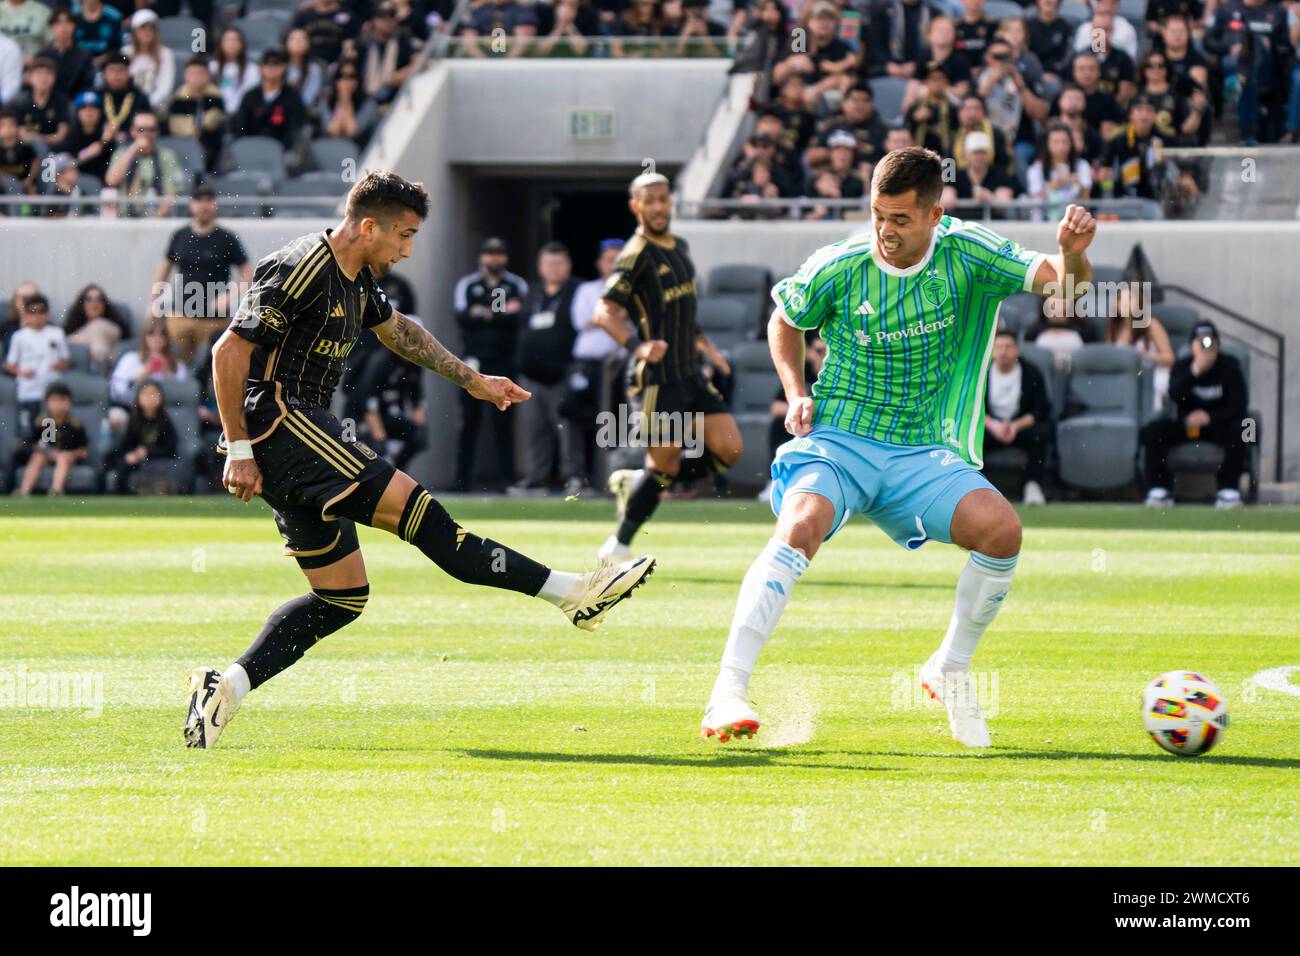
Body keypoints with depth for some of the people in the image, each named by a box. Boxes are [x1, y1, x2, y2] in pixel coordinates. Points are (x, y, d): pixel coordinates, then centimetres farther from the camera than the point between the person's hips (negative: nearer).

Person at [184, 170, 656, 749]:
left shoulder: (356, 278, 15)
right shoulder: (303, 269, -15)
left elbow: (396, 329, 35)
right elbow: (229, 353, -17)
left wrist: (472, 381, 39)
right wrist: (238, 450, -18)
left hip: (301, 432, 11)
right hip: (277, 422, -11)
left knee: (343, 596, 7)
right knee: (415, 509, -16)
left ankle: (227, 685, 3)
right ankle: (570, 592, -20)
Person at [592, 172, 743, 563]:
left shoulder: (680, 247, 14)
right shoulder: (637, 255, -13)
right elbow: (605, 311, -20)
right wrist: (637, 346, -33)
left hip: (691, 373, 8)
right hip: (656, 379, -8)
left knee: (728, 450, -1)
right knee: (664, 465, -6)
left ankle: (636, 482, 15)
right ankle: (618, 546, 11)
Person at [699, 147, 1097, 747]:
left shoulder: (967, 256, -5)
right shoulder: (838, 268, -6)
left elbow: (1062, 284, -11)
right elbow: (785, 321, 13)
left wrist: (1071, 253, -34)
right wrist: (796, 394, -2)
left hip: (921, 454, 2)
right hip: (837, 442, -2)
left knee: (1001, 528, -23)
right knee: (800, 528, -34)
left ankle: (950, 670, 2)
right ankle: (728, 692, -36)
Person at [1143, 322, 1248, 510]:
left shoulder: (1230, 367, -5)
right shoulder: (1181, 367, -2)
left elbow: (1238, 408, -11)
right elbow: (1175, 396, -23)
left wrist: (1209, 417, -24)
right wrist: (1195, 371, -34)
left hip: (1218, 425, -1)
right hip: (1185, 424, 1)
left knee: (1238, 429, -34)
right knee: (1153, 430, -25)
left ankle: (1228, 489, -27)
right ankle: (1159, 489, -22)